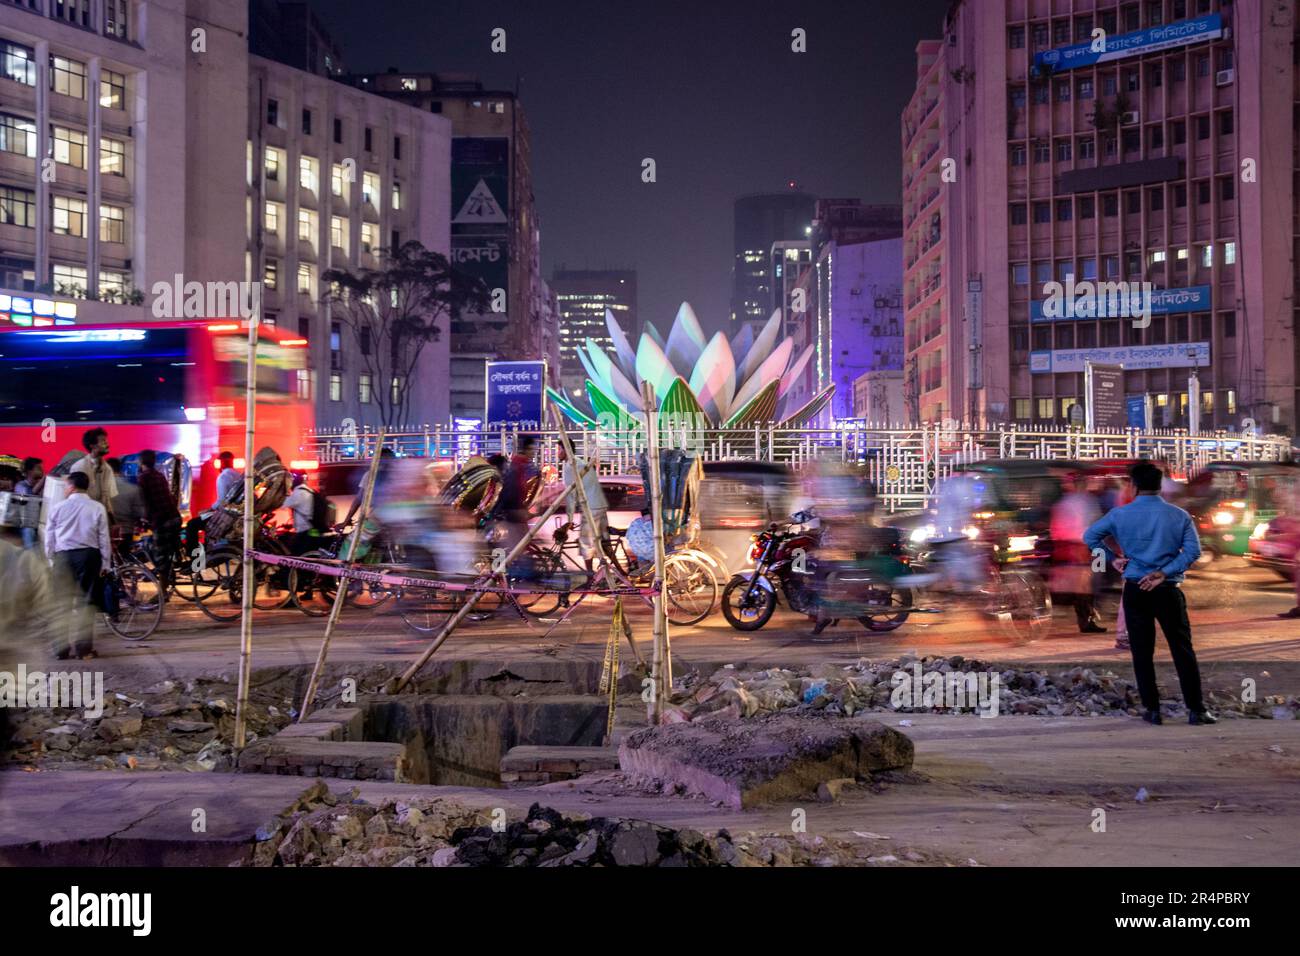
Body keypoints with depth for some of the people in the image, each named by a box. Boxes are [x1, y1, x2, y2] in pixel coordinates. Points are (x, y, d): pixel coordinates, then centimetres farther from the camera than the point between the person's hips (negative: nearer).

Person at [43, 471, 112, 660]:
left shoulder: (58, 507, 1)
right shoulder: (97, 508, -2)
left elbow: (49, 537, 6)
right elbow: (103, 538, 0)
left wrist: (51, 558, 18)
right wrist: (105, 563, 7)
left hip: (62, 555, 1)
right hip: (88, 555, -1)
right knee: (85, 602, 3)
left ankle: (61, 649, 8)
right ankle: (84, 648, 1)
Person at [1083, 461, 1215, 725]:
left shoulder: (1121, 515, -1)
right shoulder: (1179, 515, 0)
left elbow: (1089, 536, 2)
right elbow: (1193, 550, -8)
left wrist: (1113, 557, 6)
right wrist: (1165, 572, -10)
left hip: (1135, 591, 0)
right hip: (1168, 591, 0)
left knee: (1142, 652, 7)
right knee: (1182, 651, 6)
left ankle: (1152, 710, 6)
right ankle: (1196, 710, 5)